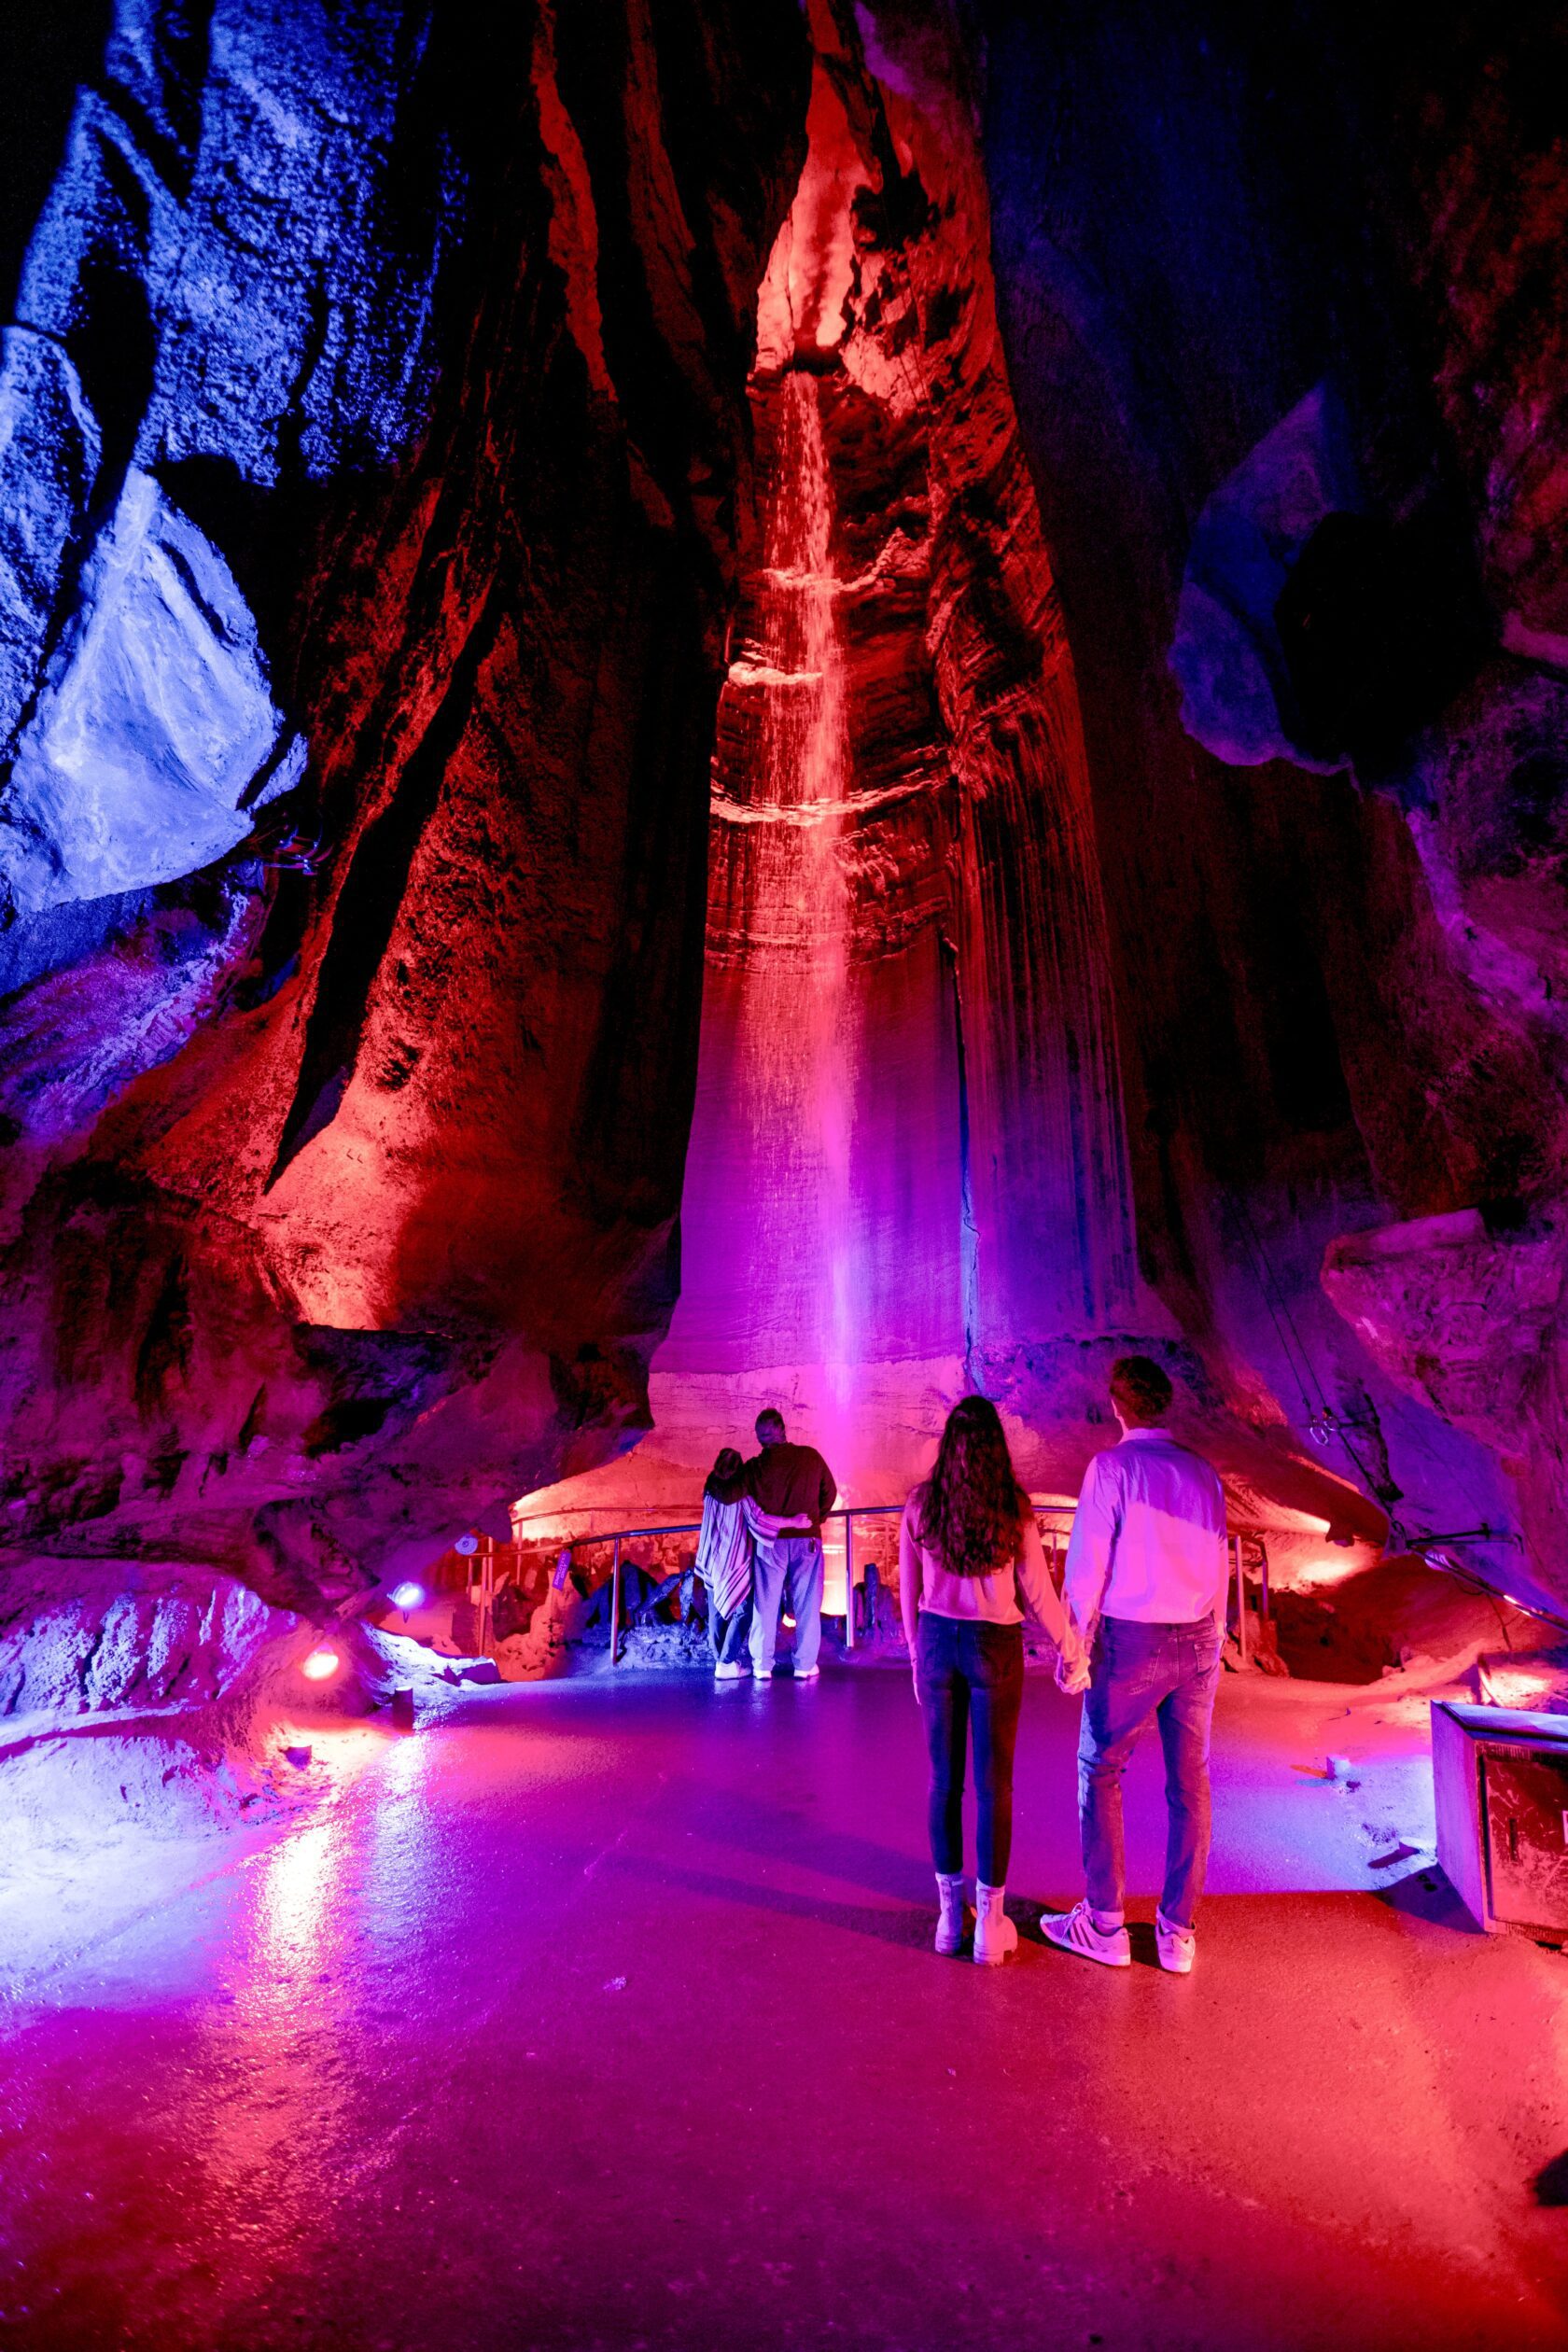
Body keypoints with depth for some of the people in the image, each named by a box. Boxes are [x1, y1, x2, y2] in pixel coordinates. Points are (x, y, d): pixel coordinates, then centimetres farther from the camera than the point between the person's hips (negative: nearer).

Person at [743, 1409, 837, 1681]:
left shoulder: (754, 1467, -7)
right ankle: (805, 1666, 11)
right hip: (807, 1540, 1)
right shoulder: (811, 1457, -2)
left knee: (765, 1605, 10)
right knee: (807, 1605, 9)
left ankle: (762, 1666, 14)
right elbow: (830, 1492, 8)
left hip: (769, 1543, 0)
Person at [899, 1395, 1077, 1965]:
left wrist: (918, 1660, 15)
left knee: (944, 1780, 15)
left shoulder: (920, 1505, -6)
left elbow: (909, 1593, 2)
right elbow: (1038, 1595, -5)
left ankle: (950, 1915, 26)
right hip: (994, 1648, -2)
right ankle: (990, 1924, 20)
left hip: (937, 1643, 2)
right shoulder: (1014, 1509, -11)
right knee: (993, 1785, 10)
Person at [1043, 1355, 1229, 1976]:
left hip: (1131, 1640, -5)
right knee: (1190, 1783, 14)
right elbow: (1219, 1569, 8)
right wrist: (1210, 1646, 19)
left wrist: (1075, 1648, -3)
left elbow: (1087, 1565, -12)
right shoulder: (1203, 1472, 4)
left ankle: (1105, 1925, 20)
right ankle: (1178, 1934, 25)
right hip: (1198, 1641, 5)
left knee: (1100, 1772, 11)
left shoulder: (1112, 1467, -12)